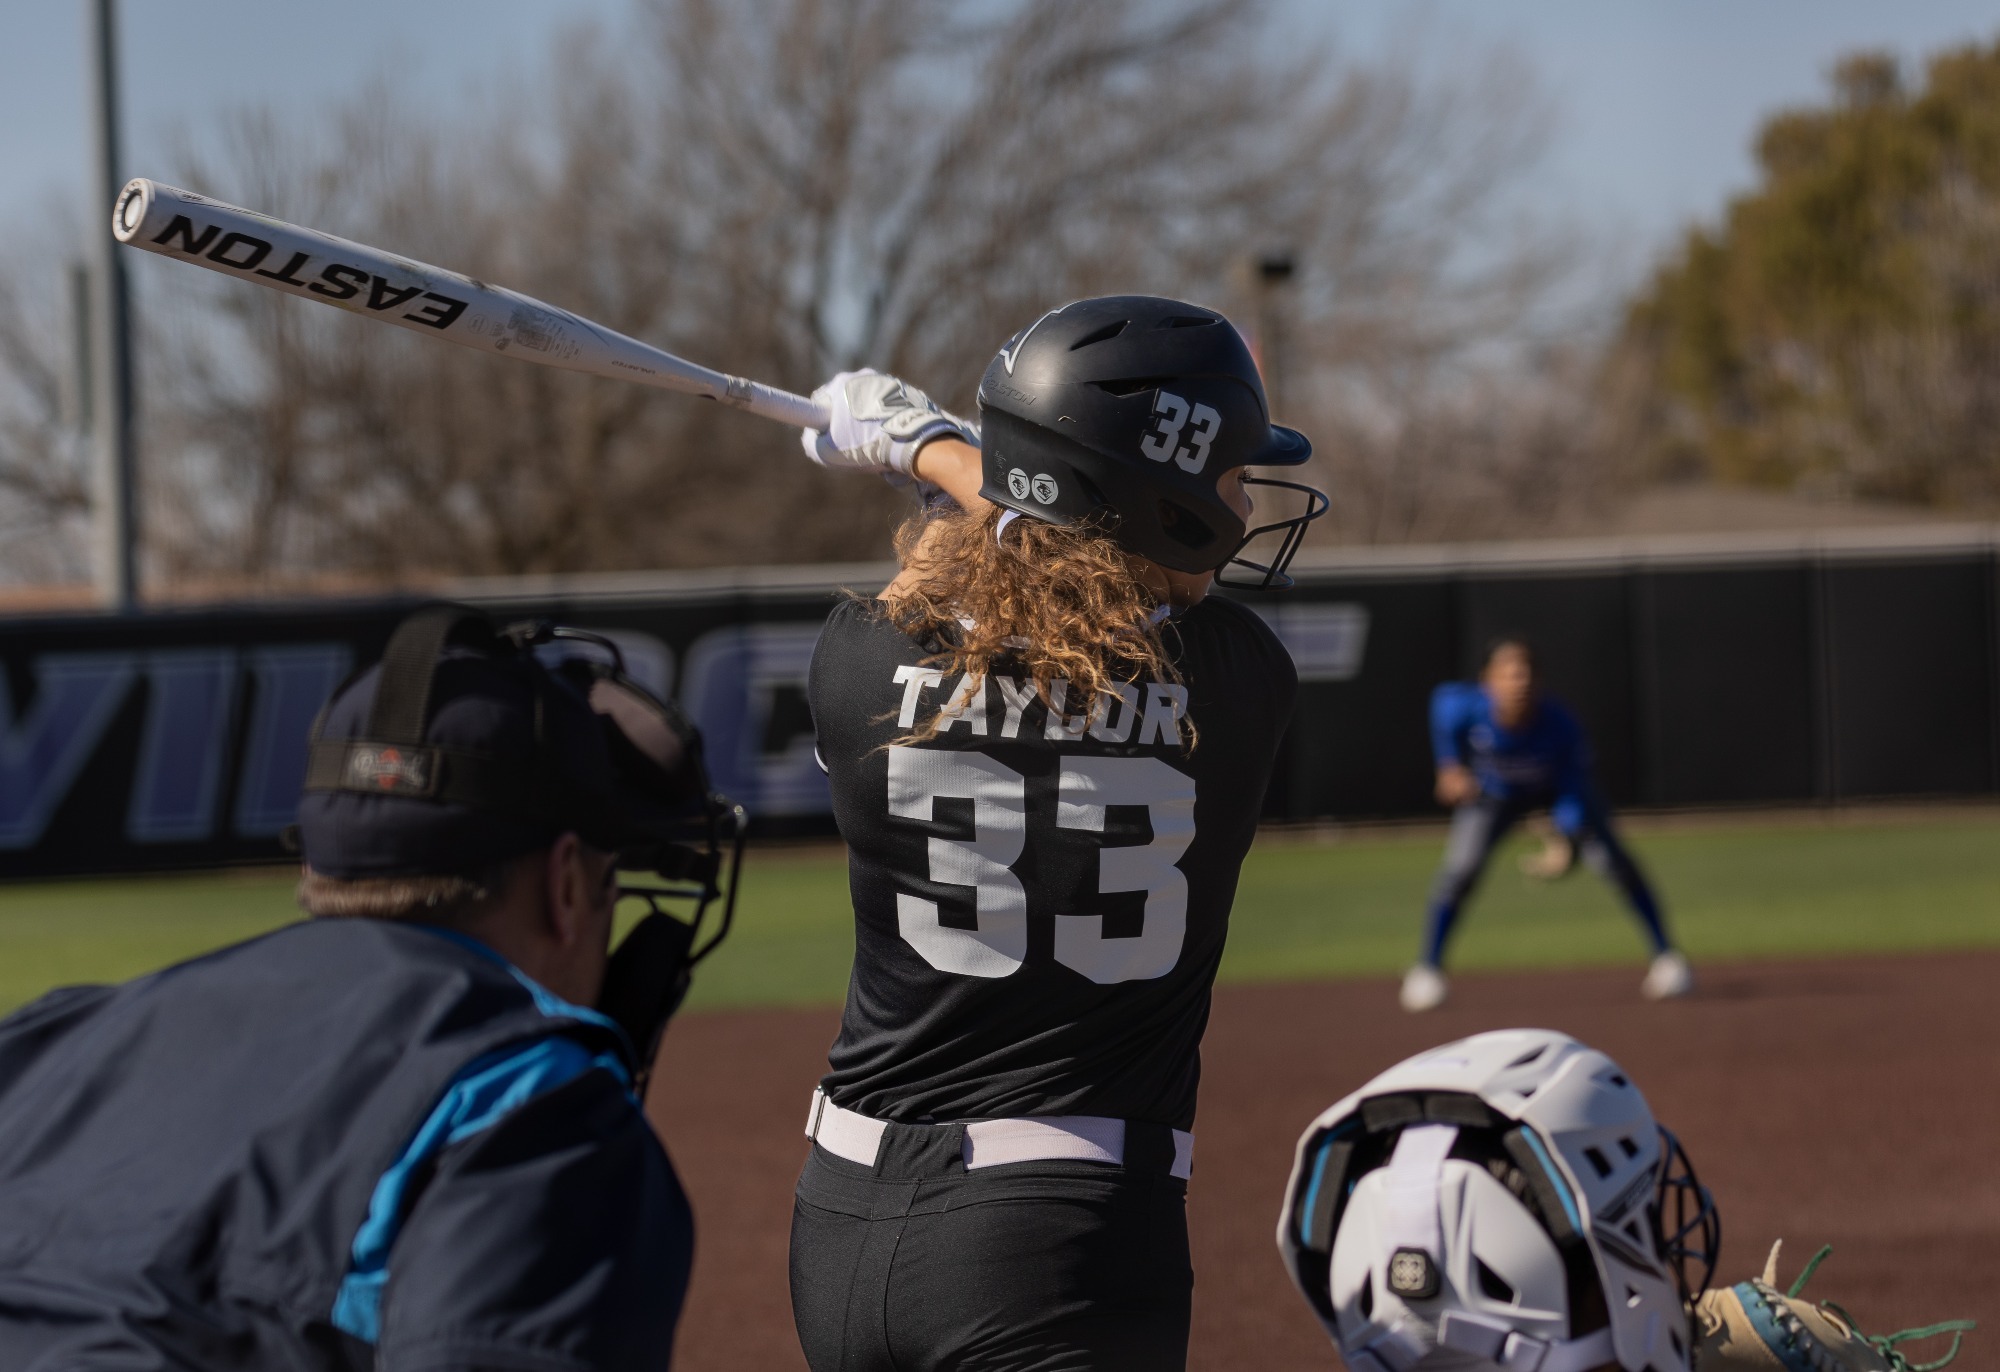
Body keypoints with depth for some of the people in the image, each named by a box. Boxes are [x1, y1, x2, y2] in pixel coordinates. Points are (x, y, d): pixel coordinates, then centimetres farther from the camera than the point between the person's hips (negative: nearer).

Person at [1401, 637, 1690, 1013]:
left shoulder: (1559, 724, -39)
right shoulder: (1466, 706, -36)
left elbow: (1573, 789, -31)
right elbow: (1444, 698, -10)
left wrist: (1564, 840, -47)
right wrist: (1450, 767, -11)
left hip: (1557, 788, -1)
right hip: (1493, 794, 1)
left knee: (1611, 860, -12)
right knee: (1460, 871, -15)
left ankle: (1664, 956, 3)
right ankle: (1428, 968, 1)